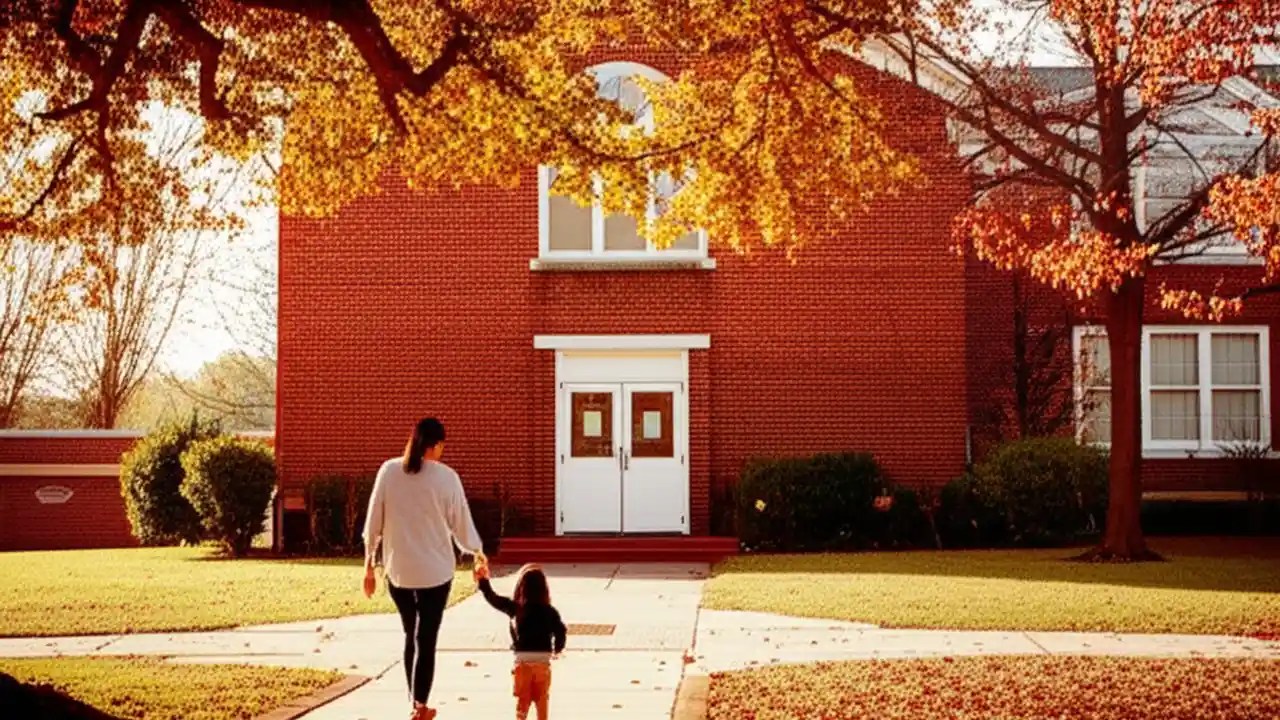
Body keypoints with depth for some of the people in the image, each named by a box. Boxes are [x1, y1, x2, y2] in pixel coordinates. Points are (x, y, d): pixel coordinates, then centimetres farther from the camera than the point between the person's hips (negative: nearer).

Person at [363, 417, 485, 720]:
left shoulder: (388, 471, -3)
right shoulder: (446, 477, -10)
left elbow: (374, 522, 0)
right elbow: (461, 523, -2)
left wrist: (369, 564, 10)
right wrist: (477, 551, 17)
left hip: (397, 570, 3)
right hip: (434, 571, -3)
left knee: (411, 636, 18)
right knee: (426, 640, 5)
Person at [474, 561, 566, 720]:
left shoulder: (514, 608, -7)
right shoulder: (549, 611, -6)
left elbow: (493, 598, 1)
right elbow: (560, 630, -7)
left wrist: (483, 580, 12)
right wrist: (557, 649, 12)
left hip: (523, 660, -1)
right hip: (543, 661, 1)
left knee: (522, 698, 10)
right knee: (542, 698, 13)